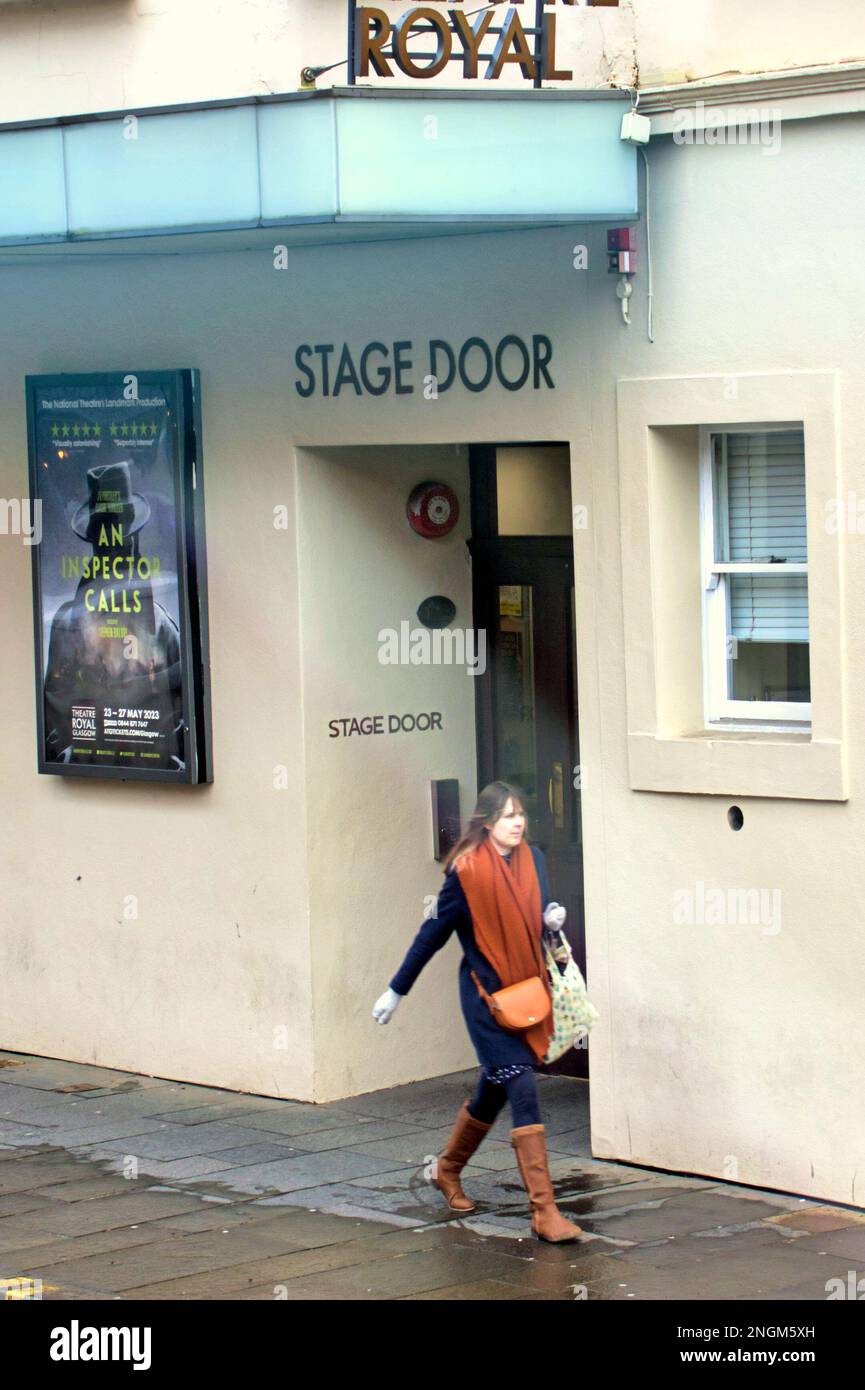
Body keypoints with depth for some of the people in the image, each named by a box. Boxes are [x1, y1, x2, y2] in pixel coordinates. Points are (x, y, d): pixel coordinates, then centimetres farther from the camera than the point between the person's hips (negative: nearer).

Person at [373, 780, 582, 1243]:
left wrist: (551, 917, -10)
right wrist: (396, 991, 0)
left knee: (493, 1091, 19)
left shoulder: (532, 860, 3)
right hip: (486, 995, -7)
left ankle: (447, 1170, 44)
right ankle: (544, 1212, -16)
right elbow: (434, 932, -7)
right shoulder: (467, 871, -14)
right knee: (523, 1093, -15)